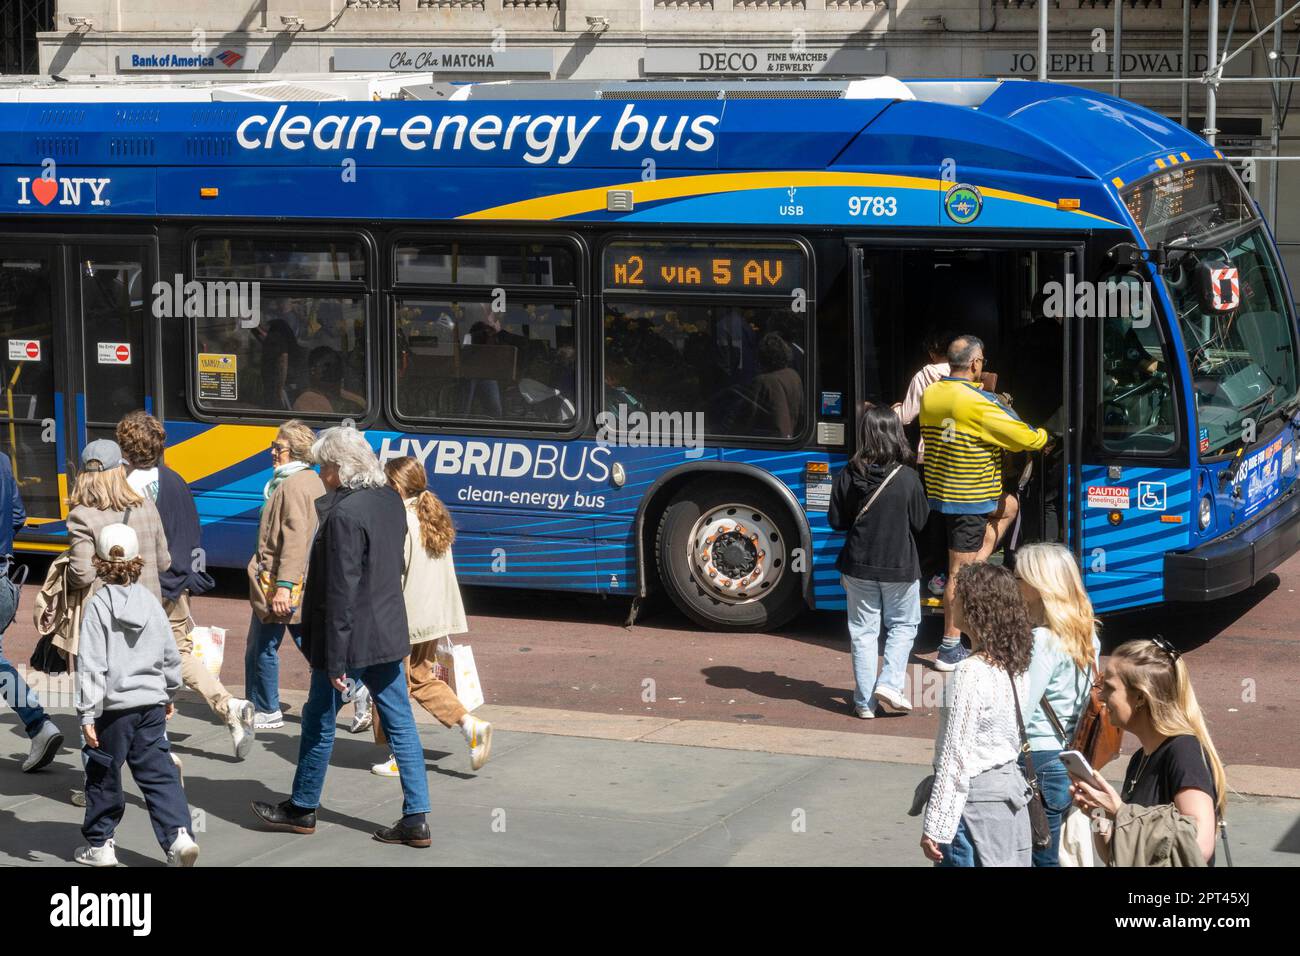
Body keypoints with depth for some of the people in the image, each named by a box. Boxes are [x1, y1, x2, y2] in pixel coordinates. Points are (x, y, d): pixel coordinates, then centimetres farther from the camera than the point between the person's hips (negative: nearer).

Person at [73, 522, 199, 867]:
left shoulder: (97, 606, -12)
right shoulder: (150, 601, 3)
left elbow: (91, 665, -15)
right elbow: (170, 654, 11)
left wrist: (87, 714, -13)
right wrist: (170, 693, 26)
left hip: (114, 706, -4)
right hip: (152, 703, 4)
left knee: (102, 777, 10)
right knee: (158, 772, 7)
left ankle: (99, 844, 19)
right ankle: (178, 834, -8)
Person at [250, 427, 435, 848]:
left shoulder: (344, 515, -22)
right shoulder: (390, 500, 5)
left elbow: (341, 592, -22)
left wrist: (335, 660, -19)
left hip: (353, 638, -8)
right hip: (388, 632, 8)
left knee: (319, 721, 10)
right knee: (400, 723, 9)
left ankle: (302, 808, 26)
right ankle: (416, 818, 10)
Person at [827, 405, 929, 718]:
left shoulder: (848, 476, -10)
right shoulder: (907, 478, -14)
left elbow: (836, 521, -2)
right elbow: (919, 521, -4)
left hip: (859, 565, 2)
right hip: (899, 564, -2)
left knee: (863, 631, 11)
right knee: (903, 625, 17)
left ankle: (865, 701, 11)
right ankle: (889, 683, 0)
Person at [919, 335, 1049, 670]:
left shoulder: (930, 394, 3)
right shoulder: (979, 403, -21)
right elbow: (1026, 438, -14)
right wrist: (1042, 436, 8)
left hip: (939, 489, 8)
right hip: (970, 498, -8)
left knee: (1008, 505, 29)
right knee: (960, 573, -1)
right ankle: (950, 649, 5)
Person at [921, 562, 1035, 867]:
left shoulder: (970, 675, -20)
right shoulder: (1016, 666, 4)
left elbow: (955, 759, -19)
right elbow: (1015, 736, 10)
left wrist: (935, 829, -15)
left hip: (976, 799, -8)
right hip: (1011, 789, 8)